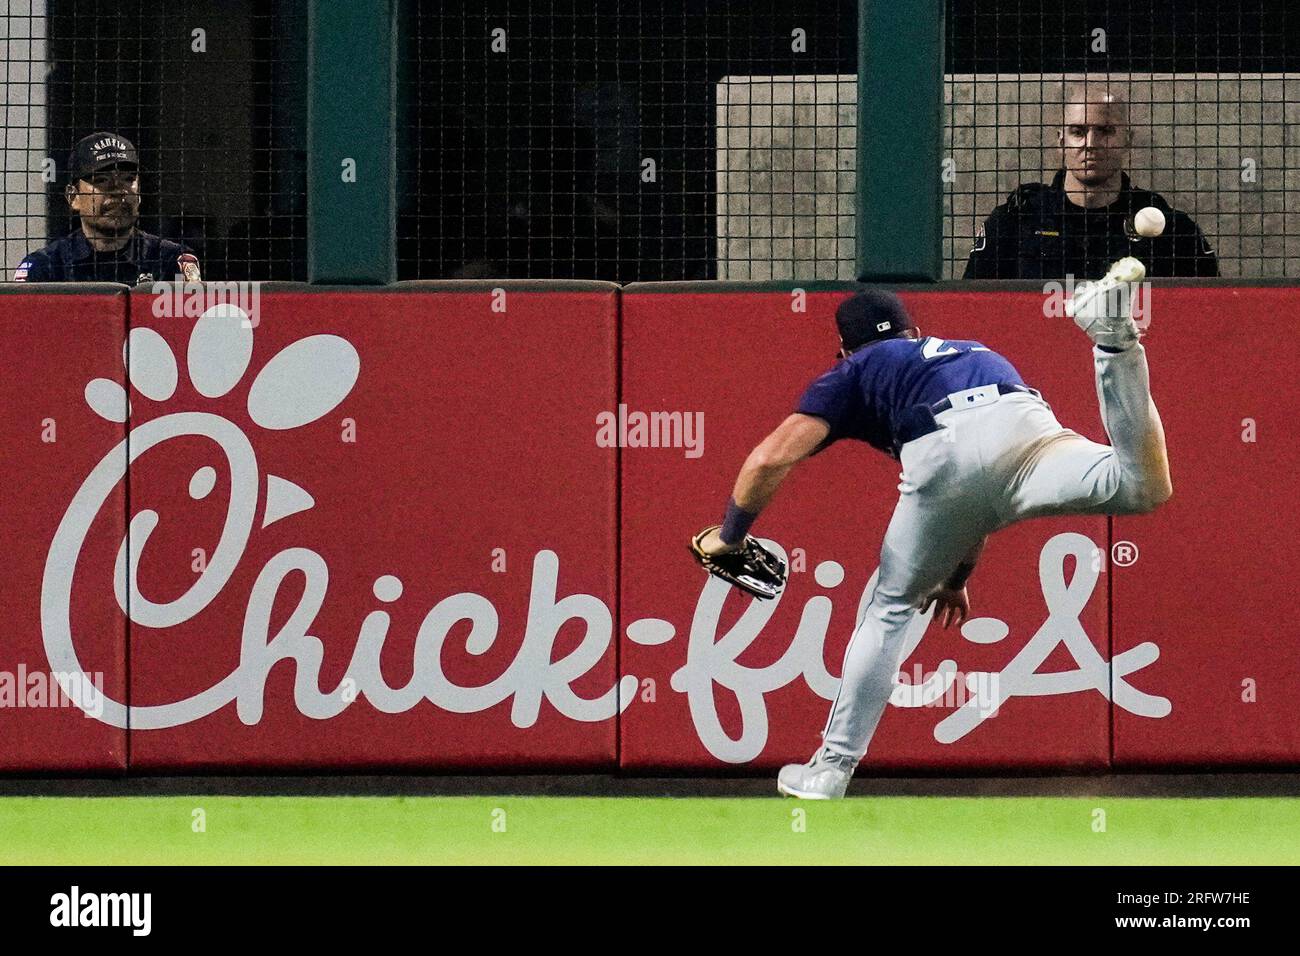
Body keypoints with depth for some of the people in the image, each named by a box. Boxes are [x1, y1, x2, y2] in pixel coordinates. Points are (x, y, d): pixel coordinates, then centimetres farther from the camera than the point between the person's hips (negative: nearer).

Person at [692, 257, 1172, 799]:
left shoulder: (854, 374, 31)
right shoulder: (970, 350, 46)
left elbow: (770, 460, 17)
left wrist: (729, 536, 32)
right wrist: (958, 576, 62)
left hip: (941, 450, -2)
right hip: (1022, 423, 2)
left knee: (890, 608, 16)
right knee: (1143, 489, -20)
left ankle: (830, 772, 17)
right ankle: (1113, 341, -38)